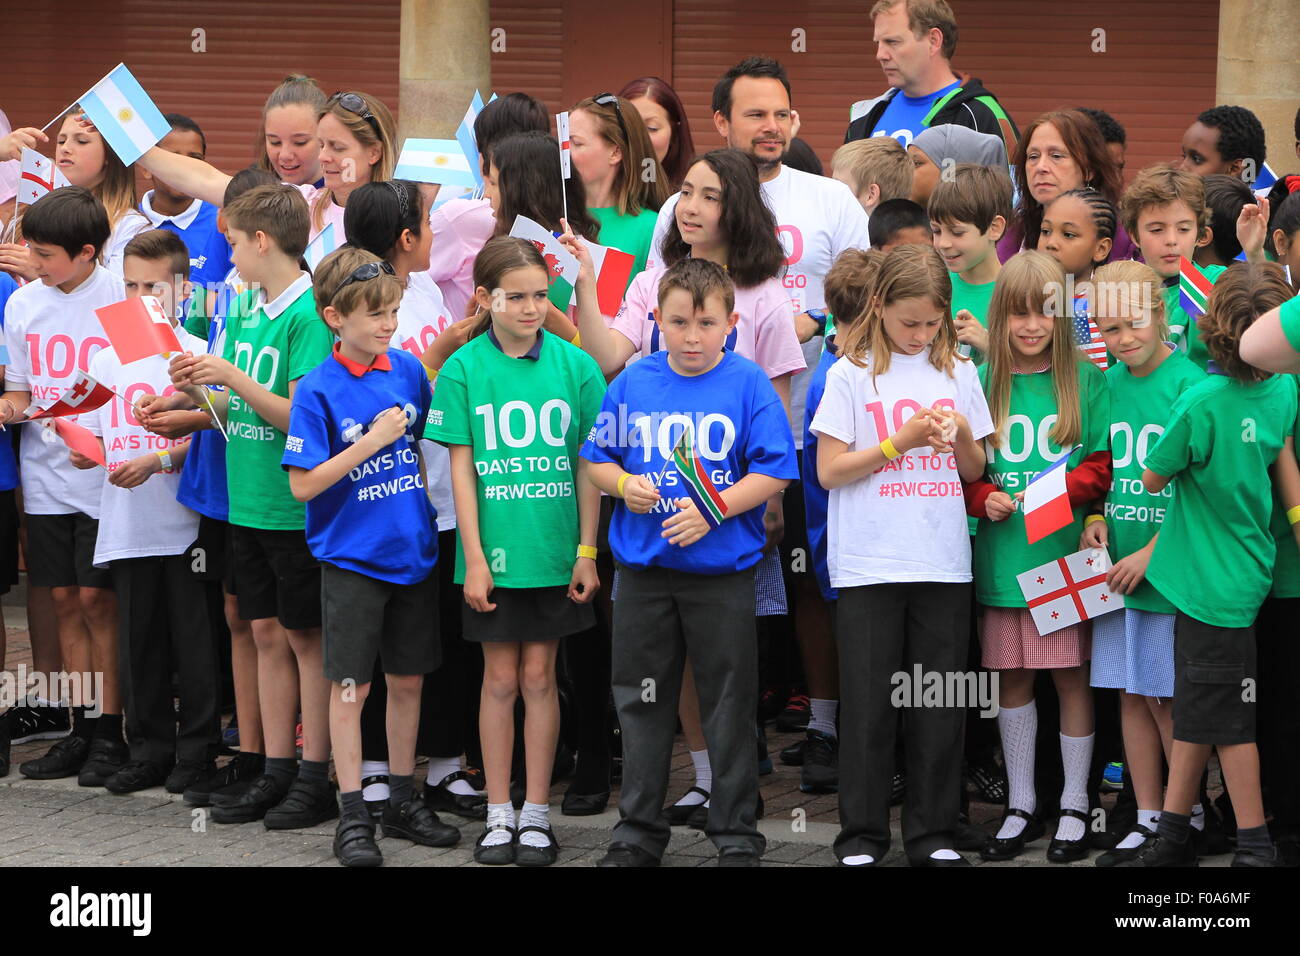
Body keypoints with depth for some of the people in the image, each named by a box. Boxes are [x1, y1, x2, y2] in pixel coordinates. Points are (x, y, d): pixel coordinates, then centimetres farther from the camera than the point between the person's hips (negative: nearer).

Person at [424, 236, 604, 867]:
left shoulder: (574, 365, 0)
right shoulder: (464, 369, -3)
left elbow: (589, 466, 2)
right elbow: (461, 468, -2)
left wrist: (587, 552, -1)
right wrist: (473, 556, -6)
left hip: (555, 551, 1)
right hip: (493, 550, -1)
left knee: (539, 676, 6)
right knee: (500, 678, 6)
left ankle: (536, 814, 14)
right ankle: (498, 814, 15)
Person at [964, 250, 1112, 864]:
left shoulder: (1087, 381, 0)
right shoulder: (980, 383, 5)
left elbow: (1104, 464, -1)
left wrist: (1063, 490, -18)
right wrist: (985, 499, -11)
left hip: (1065, 554, -2)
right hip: (1001, 555, 2)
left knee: (1070, 676, 2)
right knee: (1012, 678, 9)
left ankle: (1074, 807, 14)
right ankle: (1020, 807, 21)